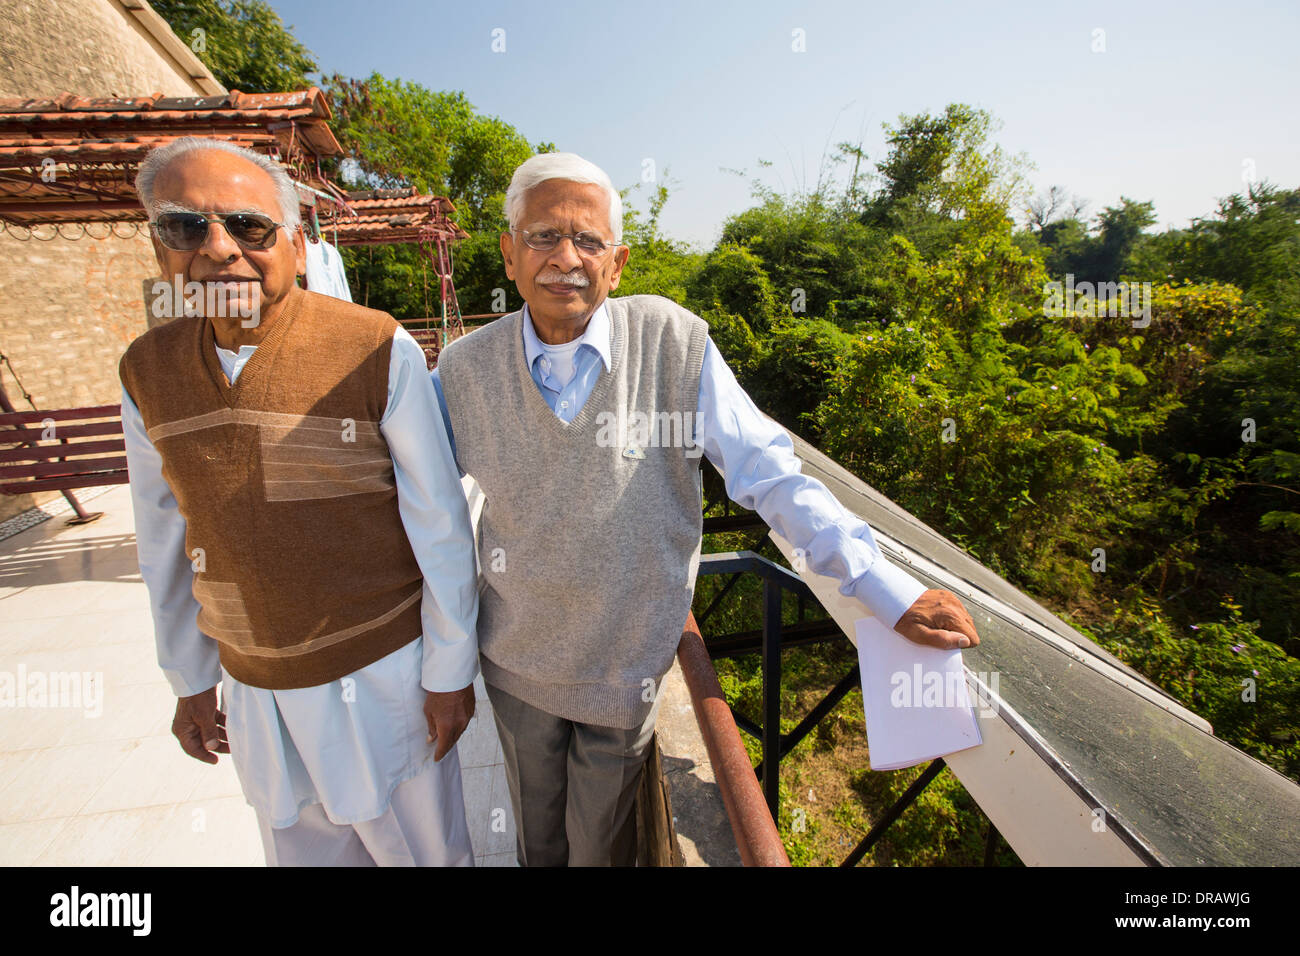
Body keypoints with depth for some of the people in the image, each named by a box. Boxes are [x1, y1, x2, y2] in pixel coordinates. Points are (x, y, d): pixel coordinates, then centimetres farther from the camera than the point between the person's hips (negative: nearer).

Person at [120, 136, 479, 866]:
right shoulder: (149, 372, -1)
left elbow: (440, 526, -14)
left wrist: (450, 670, -8)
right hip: (253, 683, 5)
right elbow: (167, 542, 8)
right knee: (305, 849, 27)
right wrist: (190, 679, 14)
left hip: (384, 669, -4)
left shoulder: (378, 352, -18)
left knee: (424, 847, 19)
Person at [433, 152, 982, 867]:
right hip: (516, 661, 3)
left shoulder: (675, 345, -17)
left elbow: (768, 473, -15)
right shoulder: (463, 369, -9)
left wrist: (888, 590, -17)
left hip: (628, 667, -2)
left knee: (601, 846, 22)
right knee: (536, 839, 28)